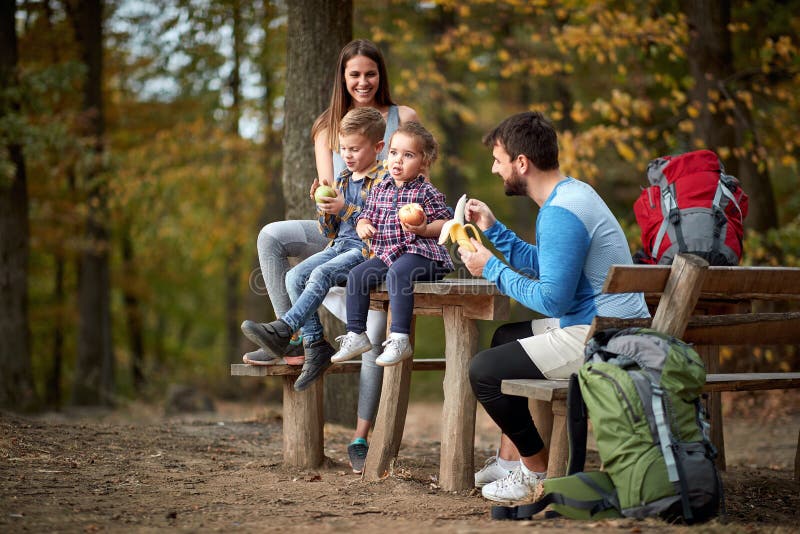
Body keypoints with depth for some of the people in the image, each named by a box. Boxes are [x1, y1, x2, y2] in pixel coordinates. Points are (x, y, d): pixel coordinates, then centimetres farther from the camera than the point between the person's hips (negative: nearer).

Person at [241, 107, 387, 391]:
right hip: (339, 245, 8)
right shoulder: (342, 180, 19)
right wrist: (324, 208, -1)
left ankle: (283, 330, -36)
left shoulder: (383, 180, -3)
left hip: (366, 250, -8)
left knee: (321, 274, -31)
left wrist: (345, 208, -17)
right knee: (294, 277, -13)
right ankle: (315, 344, -12)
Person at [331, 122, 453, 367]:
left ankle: (399, 339, -37)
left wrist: (424, 229, -24)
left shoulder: (426, 192, -4)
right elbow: (366, 216, 20)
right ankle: (356, 335, -1)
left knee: (397, 273, -35)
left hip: (420, 253, -7)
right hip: (386, 253, 7)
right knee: (356, 275, -9)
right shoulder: (379, 190, 13)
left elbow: (445, 222, -4)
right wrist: (363, 227, -4)